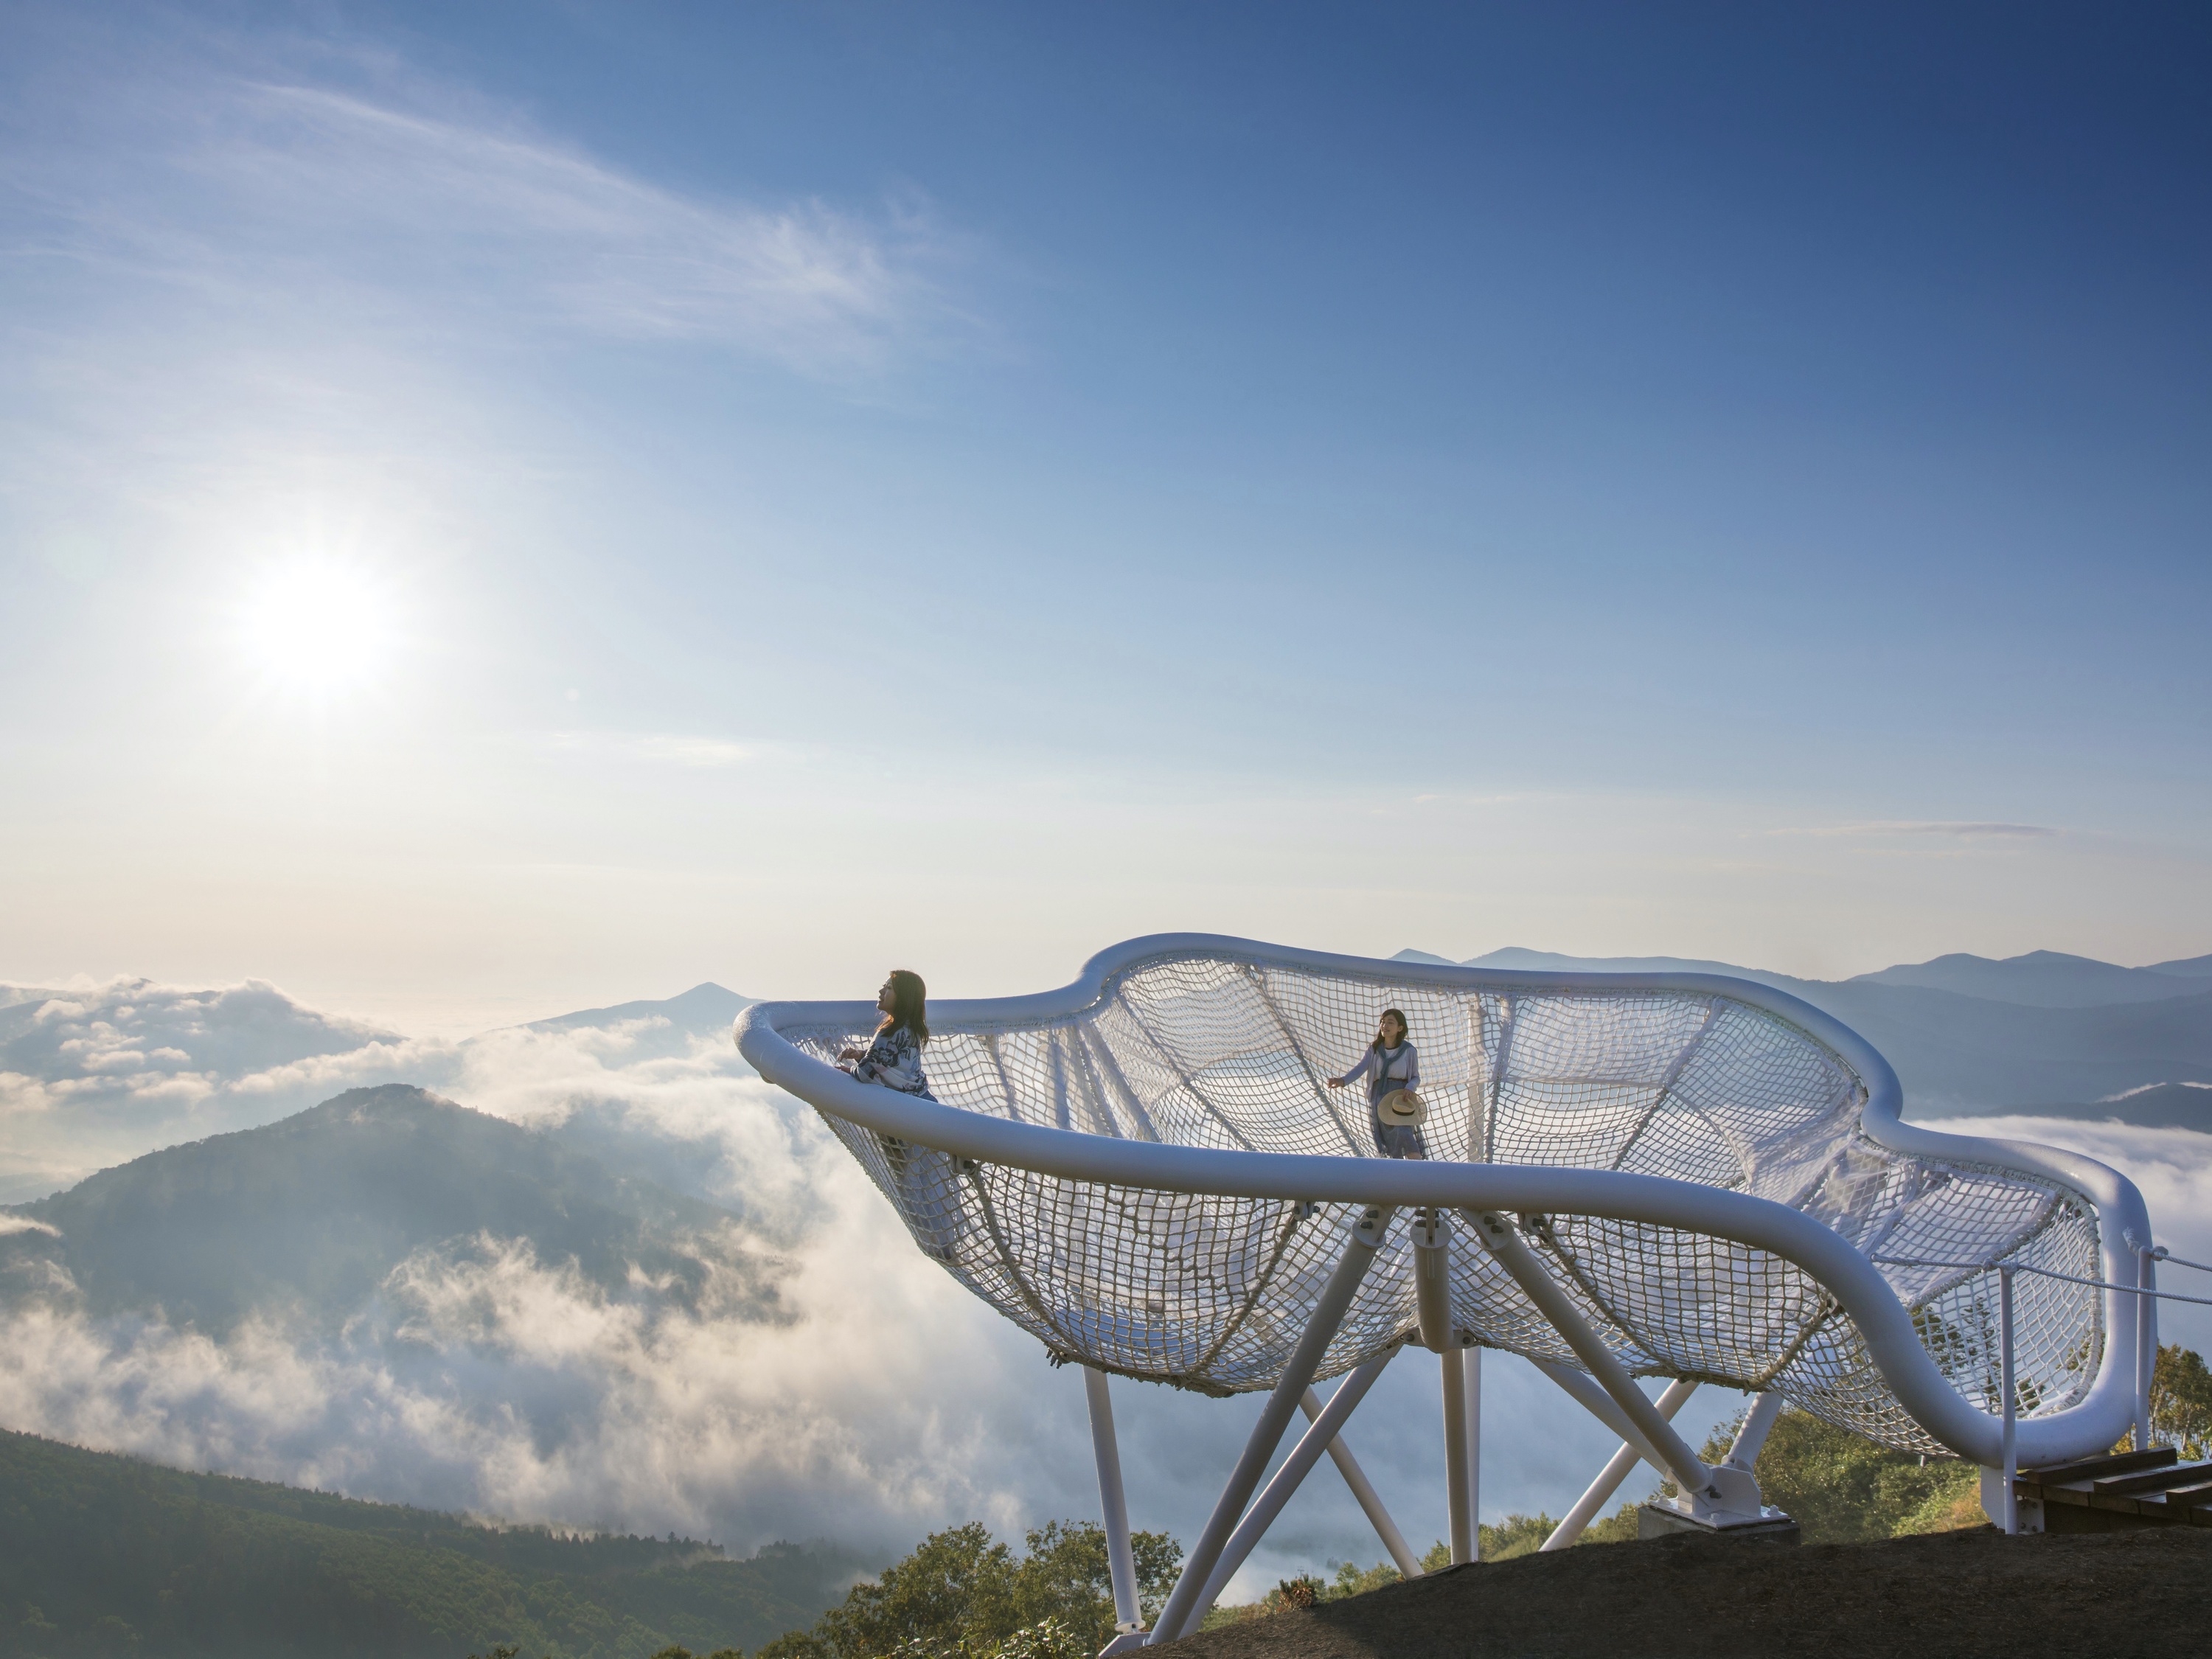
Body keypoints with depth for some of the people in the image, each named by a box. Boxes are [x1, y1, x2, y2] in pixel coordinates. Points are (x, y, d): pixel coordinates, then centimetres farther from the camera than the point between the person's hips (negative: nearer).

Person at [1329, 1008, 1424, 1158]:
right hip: (1379, 1099, 3)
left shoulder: (1409, 1051, 2)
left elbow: (1416, 1078, 9)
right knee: (1391, 1144, 0)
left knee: (1404, 1134, -23)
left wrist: (1409, 1089, -15)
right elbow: (1360, 1068, -9)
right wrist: (1343, 1080, -28)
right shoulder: (1374, 1049, 6)